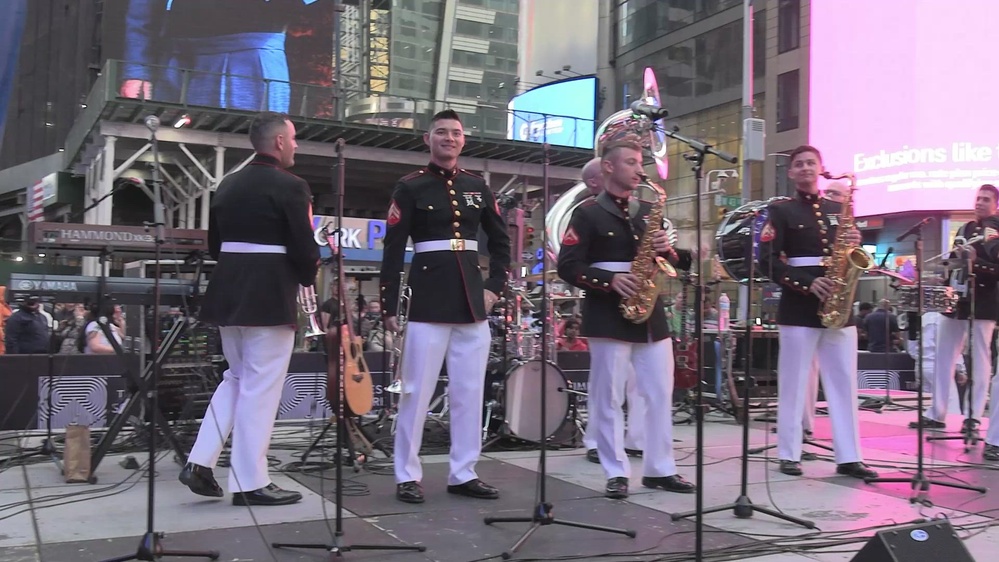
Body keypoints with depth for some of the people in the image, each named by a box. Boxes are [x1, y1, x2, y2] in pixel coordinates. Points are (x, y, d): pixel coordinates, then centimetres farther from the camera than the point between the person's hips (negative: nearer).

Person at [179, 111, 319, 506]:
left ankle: (200, 462, 15)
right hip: (270, 297, -8)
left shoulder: (228, 184, 12)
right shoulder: (290, 186, -11)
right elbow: (304, 247, -13)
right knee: (260, 386, -1)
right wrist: (308, 278, 6)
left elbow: (214, 244, 16)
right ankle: (250, 483, 6)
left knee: (236, 378, 20)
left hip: (228, 291, 8)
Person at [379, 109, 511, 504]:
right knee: (417, 391, 0)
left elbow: (500, 241, 20)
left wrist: (495, 286, 8)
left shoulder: (477, 188, 12)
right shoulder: (410, 187, -1)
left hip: (472, 301, 5)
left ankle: (463, 474, 18)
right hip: (428, 300, -5)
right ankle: (408, 476, 11)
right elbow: (393, 250, -5)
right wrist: (389, 307, -10)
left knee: (470, 392, 8)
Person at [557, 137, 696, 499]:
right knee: (608, 397, -1)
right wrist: (610, 281, -20)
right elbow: (568, 266, -9)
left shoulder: (649, 212, 16)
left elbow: (669, 261, 19)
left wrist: (667, 250, -4)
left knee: (661, 395, 7)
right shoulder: (588, 214, -2)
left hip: (651, 314, 6)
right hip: (609, 317, -6)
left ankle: (660, 469, 17)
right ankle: (616, 473, 8)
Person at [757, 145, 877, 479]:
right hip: (798, 308, -4)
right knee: (794, 383, 1)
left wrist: (855, 244, -4)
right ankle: (789, 455, 9)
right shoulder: (780, 211, 2)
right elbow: (767, 260, -8)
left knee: (844, 382, 4)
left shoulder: (838, 210, 16)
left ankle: (849, 457, 9)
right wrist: (807, 283, -18)